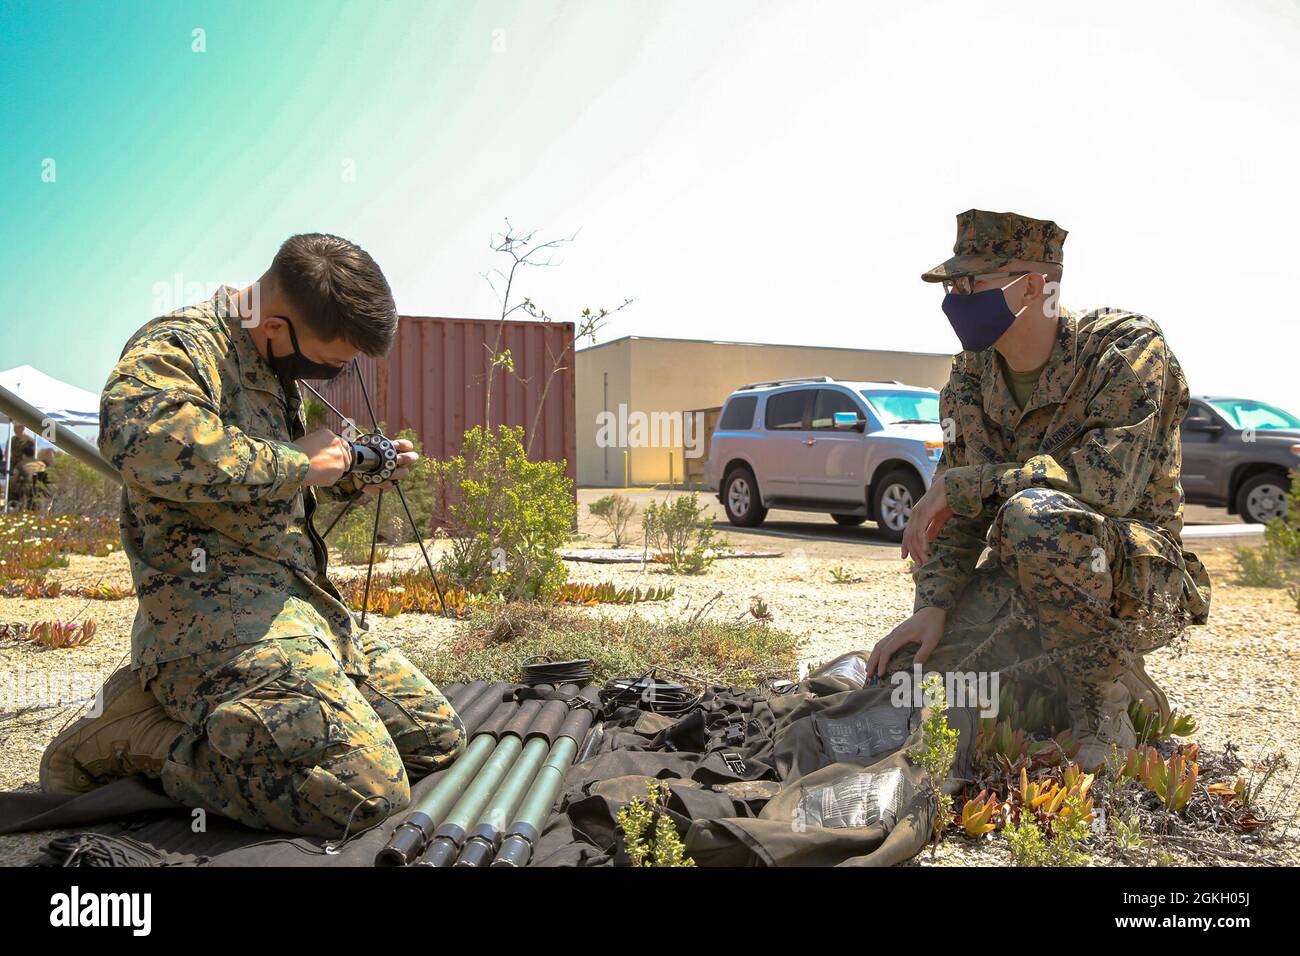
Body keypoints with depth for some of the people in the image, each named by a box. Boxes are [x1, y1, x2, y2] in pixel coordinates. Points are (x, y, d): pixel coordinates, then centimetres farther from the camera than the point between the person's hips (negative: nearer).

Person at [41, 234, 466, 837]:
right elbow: (139, 432, -37)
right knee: (366, 794, -24)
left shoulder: (273, 363, 18)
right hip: (217, 619, -10)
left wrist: (356, 473, 13)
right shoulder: (179, 345, -12)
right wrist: (297, 463, -24)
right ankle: (136, 737, -6)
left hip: (306, 606, 10)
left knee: (438, 740, 10)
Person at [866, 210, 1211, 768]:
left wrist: (962, 484, -23)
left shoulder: (1127, 349, -15)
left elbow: (1108, 481, -29)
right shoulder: (971, 374, 4)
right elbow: (955, 511, 6)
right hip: (1017, 582, 6)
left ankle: (1099, 685, -14)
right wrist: (932, 605, -10)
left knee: (1034, 516, -38)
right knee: (900, 676, -9)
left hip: (1136, 581, -6)